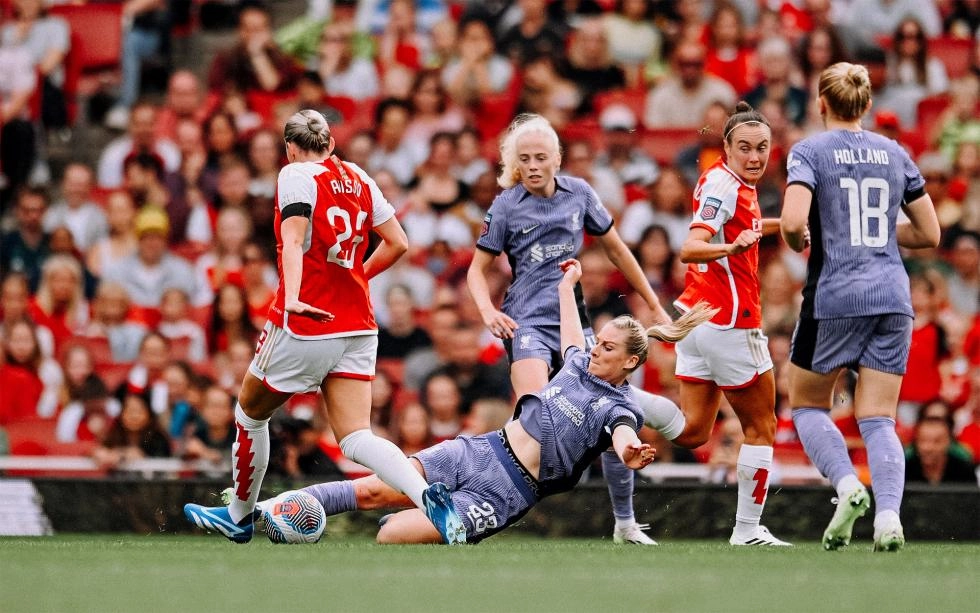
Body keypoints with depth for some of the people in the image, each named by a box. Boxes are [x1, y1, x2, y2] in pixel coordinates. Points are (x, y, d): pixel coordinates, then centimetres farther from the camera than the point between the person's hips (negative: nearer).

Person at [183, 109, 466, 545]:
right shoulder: (358, 179, 12)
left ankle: (239, 516, 33)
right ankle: (429, 497, -28)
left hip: (305, 325, -6)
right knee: (355, 439, -2)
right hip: (358, 326, 6)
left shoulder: (296, 175, -6)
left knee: (250, 412, 19)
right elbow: (397, 243, 12)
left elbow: (294, 241, -22)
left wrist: (292, 297, -35)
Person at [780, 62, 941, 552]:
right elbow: (929, 233, 13)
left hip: (834, 296, -3)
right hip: (892, 297, 4)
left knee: (806, 404, 15)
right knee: (878, 420, 4)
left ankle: (847, 485, -8)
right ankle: (888, 516, -17)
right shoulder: (895, 154, 10)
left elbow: (793, 222, -17)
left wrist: (796, 241, 5)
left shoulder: (809, 152, -3)